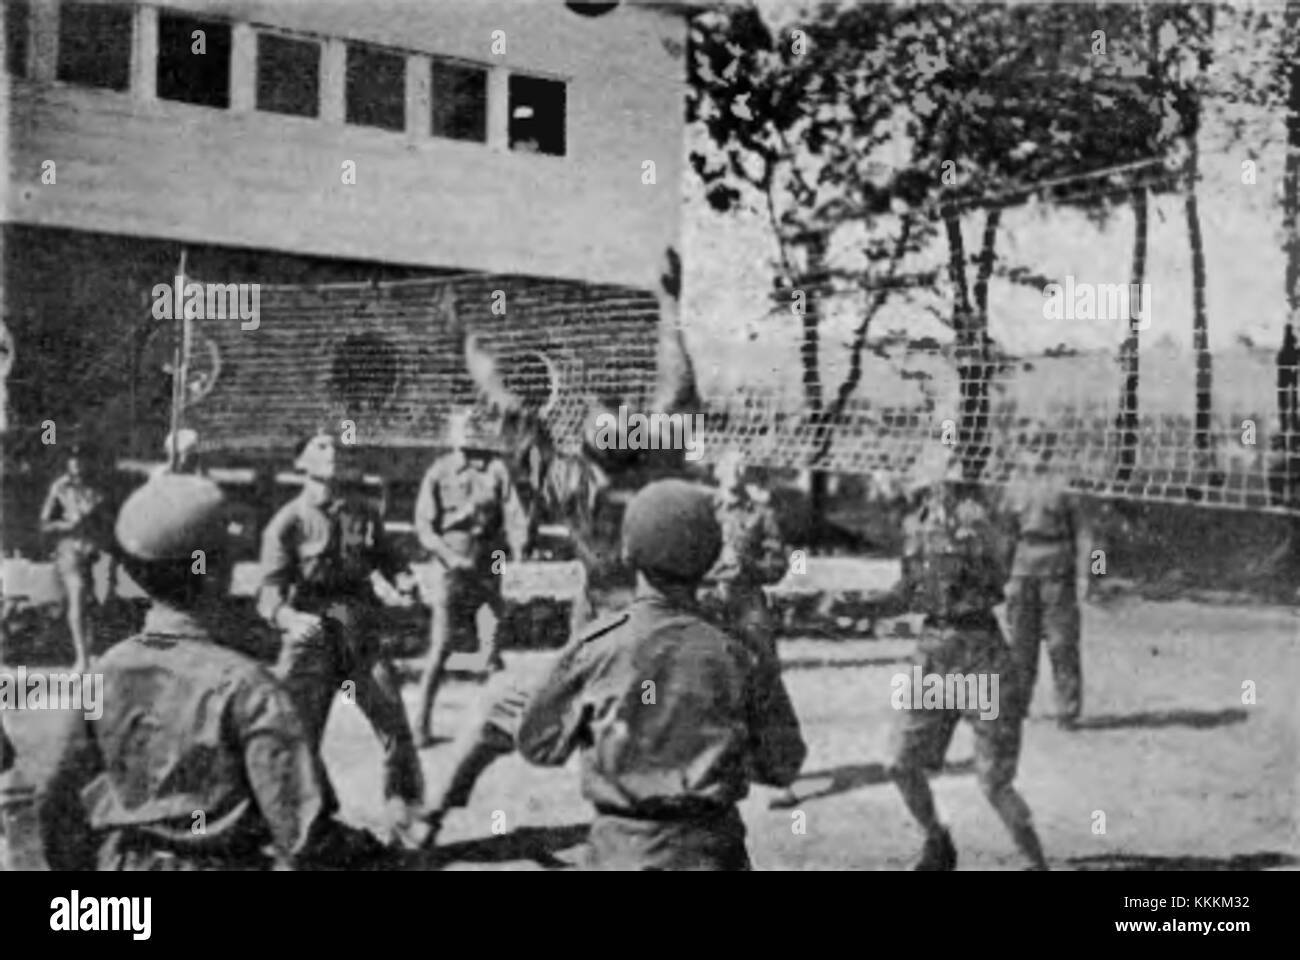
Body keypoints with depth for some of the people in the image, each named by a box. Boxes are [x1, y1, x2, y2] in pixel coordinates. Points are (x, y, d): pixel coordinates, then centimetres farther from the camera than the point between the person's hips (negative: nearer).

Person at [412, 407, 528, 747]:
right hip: (449, 568, -1)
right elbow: (424, 525, -4)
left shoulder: (496, 469, -1)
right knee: (440, 648, -2)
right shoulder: (438, 473, -2)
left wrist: (518, 547, -23)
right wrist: (451, 556, -17)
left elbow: (513, 514, -6)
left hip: (488, 567, 1)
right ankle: (422, 723, 7)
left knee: (493, 645, 1)